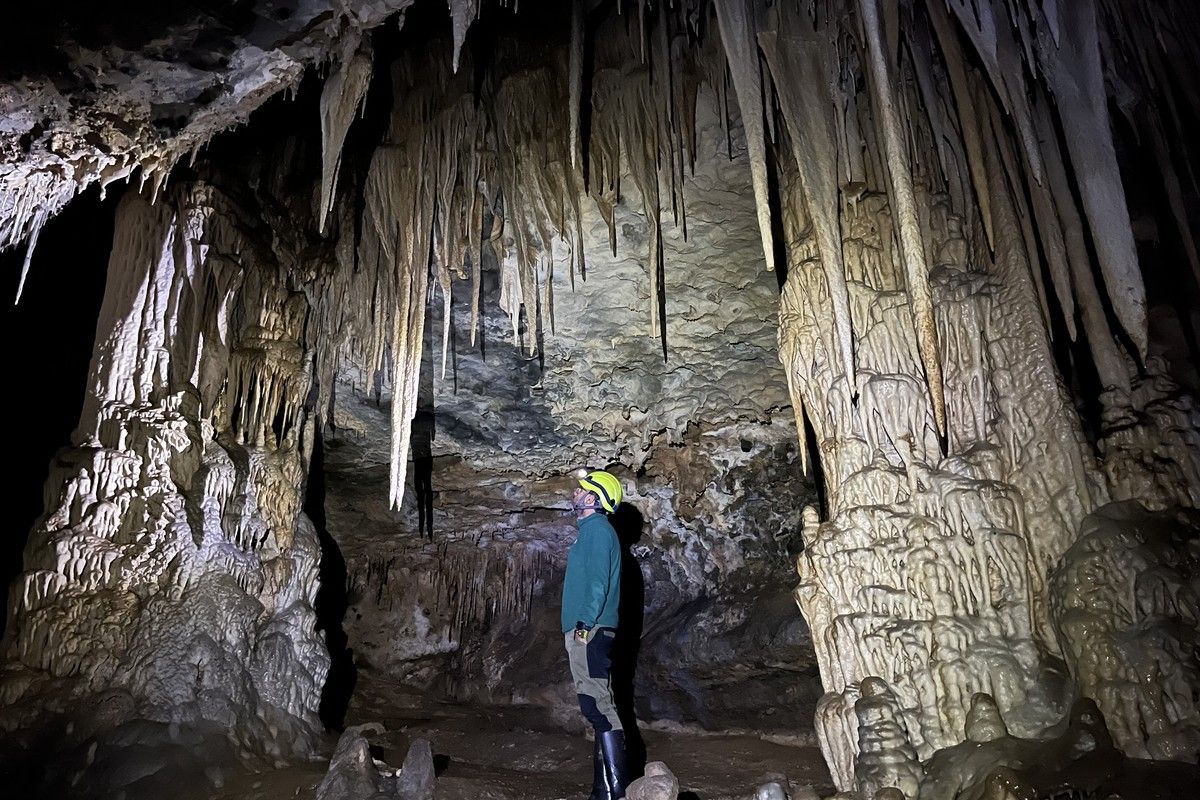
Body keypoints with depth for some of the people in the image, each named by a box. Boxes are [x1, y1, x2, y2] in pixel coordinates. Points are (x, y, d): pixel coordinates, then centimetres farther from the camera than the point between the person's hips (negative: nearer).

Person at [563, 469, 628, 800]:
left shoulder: (596, 528, -8)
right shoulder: (593, 530, 21)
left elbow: (599, 581, -19)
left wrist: (584, 623, -23)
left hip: (589, 631, -10)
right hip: (586, 633, 10)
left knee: (597, 704, -11)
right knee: (597, 705, 11)